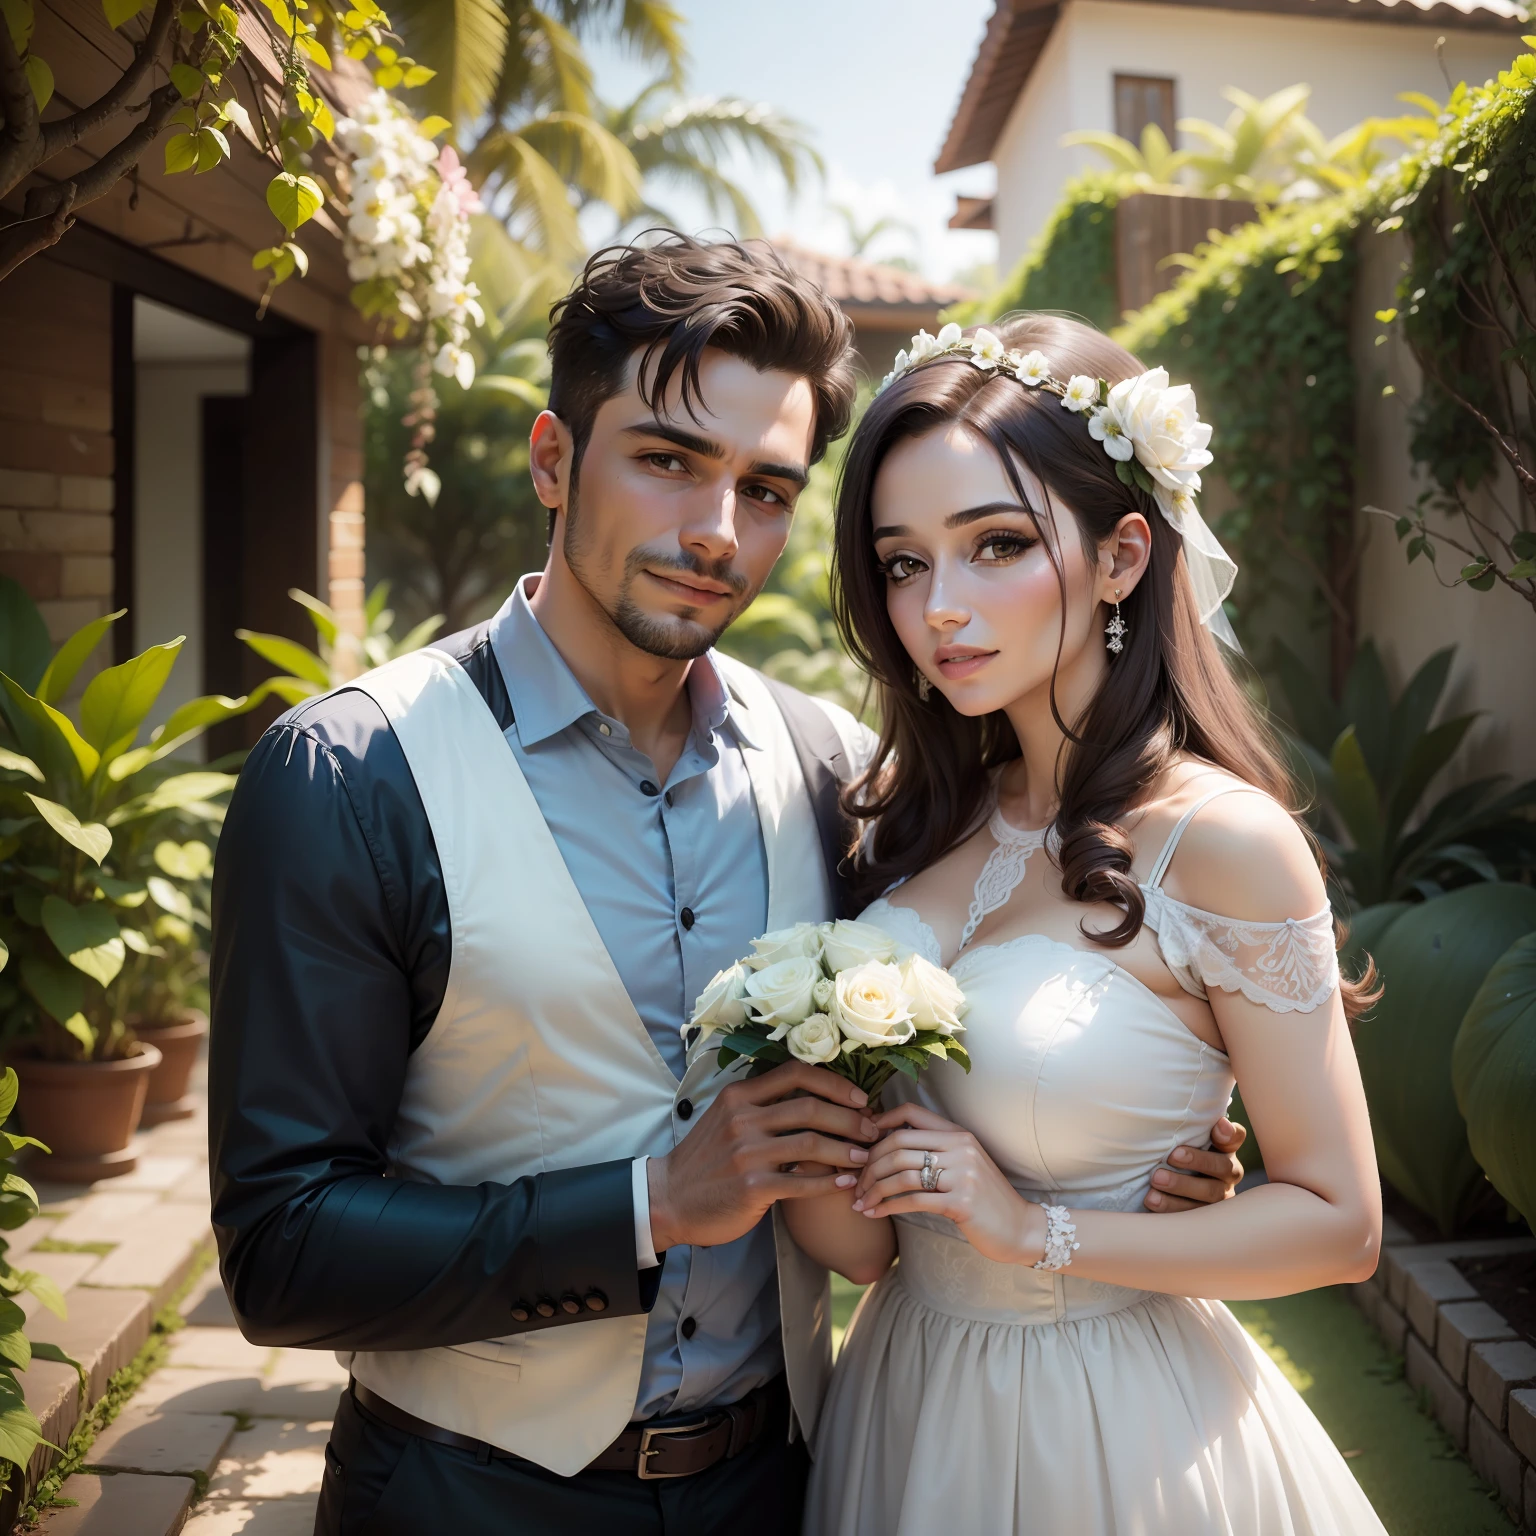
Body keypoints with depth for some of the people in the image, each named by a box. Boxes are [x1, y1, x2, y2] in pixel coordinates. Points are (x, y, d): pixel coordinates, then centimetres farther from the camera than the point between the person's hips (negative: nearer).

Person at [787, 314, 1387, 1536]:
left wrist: (1037, 1231, -18)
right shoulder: (919, 813, -3)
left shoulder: (1218, 839, -20)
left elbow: (1338, 1221, -14)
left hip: (1113, 1428, -5)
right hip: (911, 1395, 5)